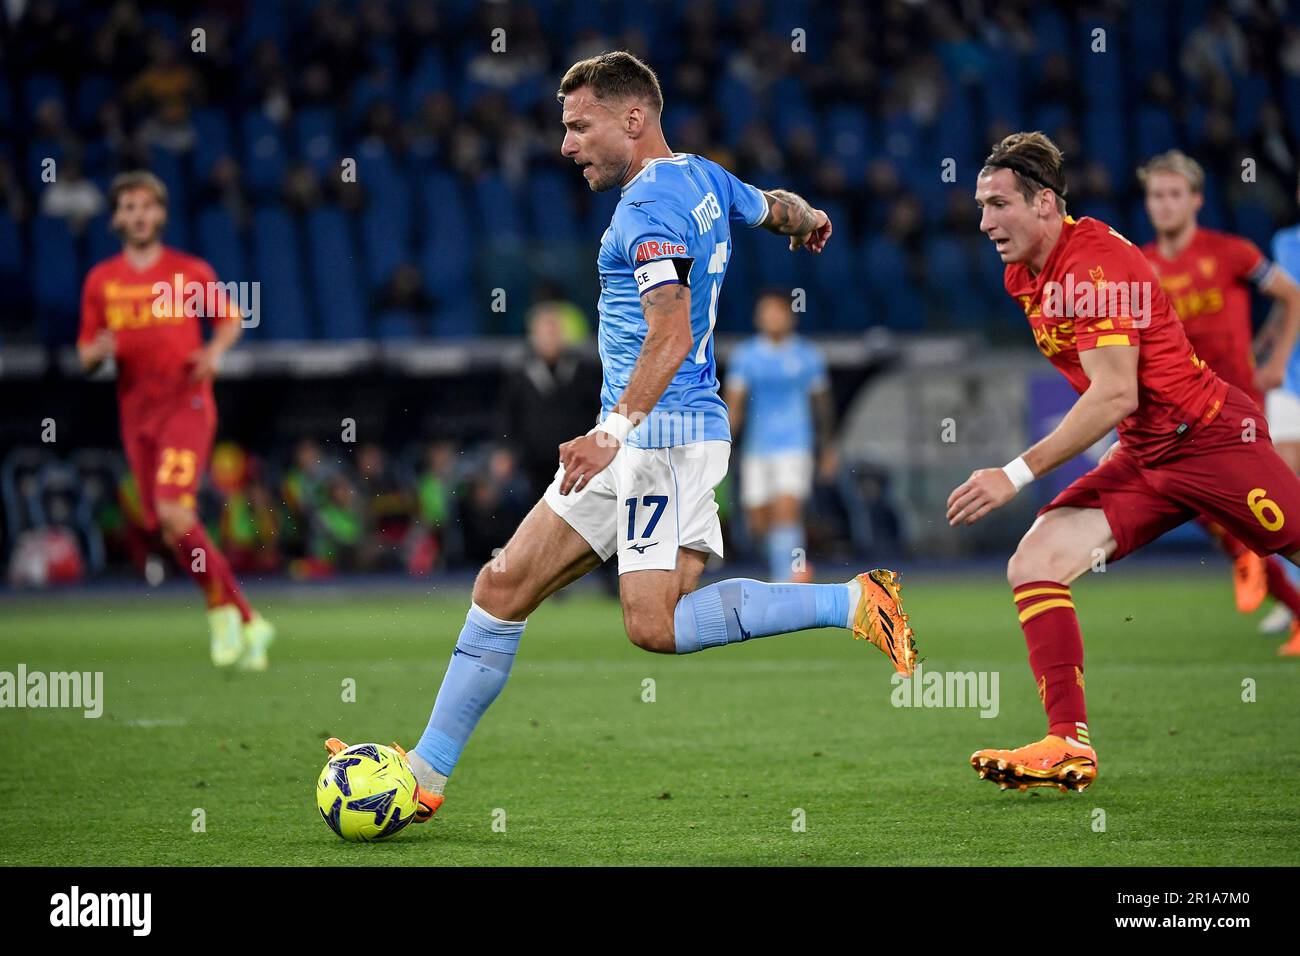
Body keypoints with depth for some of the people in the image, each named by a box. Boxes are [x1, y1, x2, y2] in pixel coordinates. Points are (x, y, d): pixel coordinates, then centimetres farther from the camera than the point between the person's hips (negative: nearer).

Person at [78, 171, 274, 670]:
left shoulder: (192, 272, 2)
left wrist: (215, 350, -4)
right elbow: (86, 355, 12)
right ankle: (247, 623, 13)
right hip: (136, 413, 4)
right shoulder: (100, 281, 8)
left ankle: (221, 608, -3)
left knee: (173, 511, -23)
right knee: (172, 532, 2)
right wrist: (99, 350, -11)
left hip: (188, 403, -4)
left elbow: (231, 317, 16)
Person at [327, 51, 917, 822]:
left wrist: (616, 431, -35)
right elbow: (778, 208, 34)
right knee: (503, 588, 6)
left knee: (655, 626, -21)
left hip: (663, 431, -10)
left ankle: (855, 602, -14)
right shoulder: (702, 179, 14)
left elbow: (671, 337, -26)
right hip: (634, 439, 10)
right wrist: (809, 221, 57)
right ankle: (424, 775, 8)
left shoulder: (649, 205, -14)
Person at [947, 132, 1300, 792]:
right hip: (1141, 457, 8)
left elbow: (1116, 396, -26)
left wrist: (1017, 476, -27)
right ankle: (1070, 745, -14)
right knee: (1033, 565, -9)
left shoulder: (1094, 263, -20)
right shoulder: (1022, 274, 8)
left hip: (1213, 439, -8)